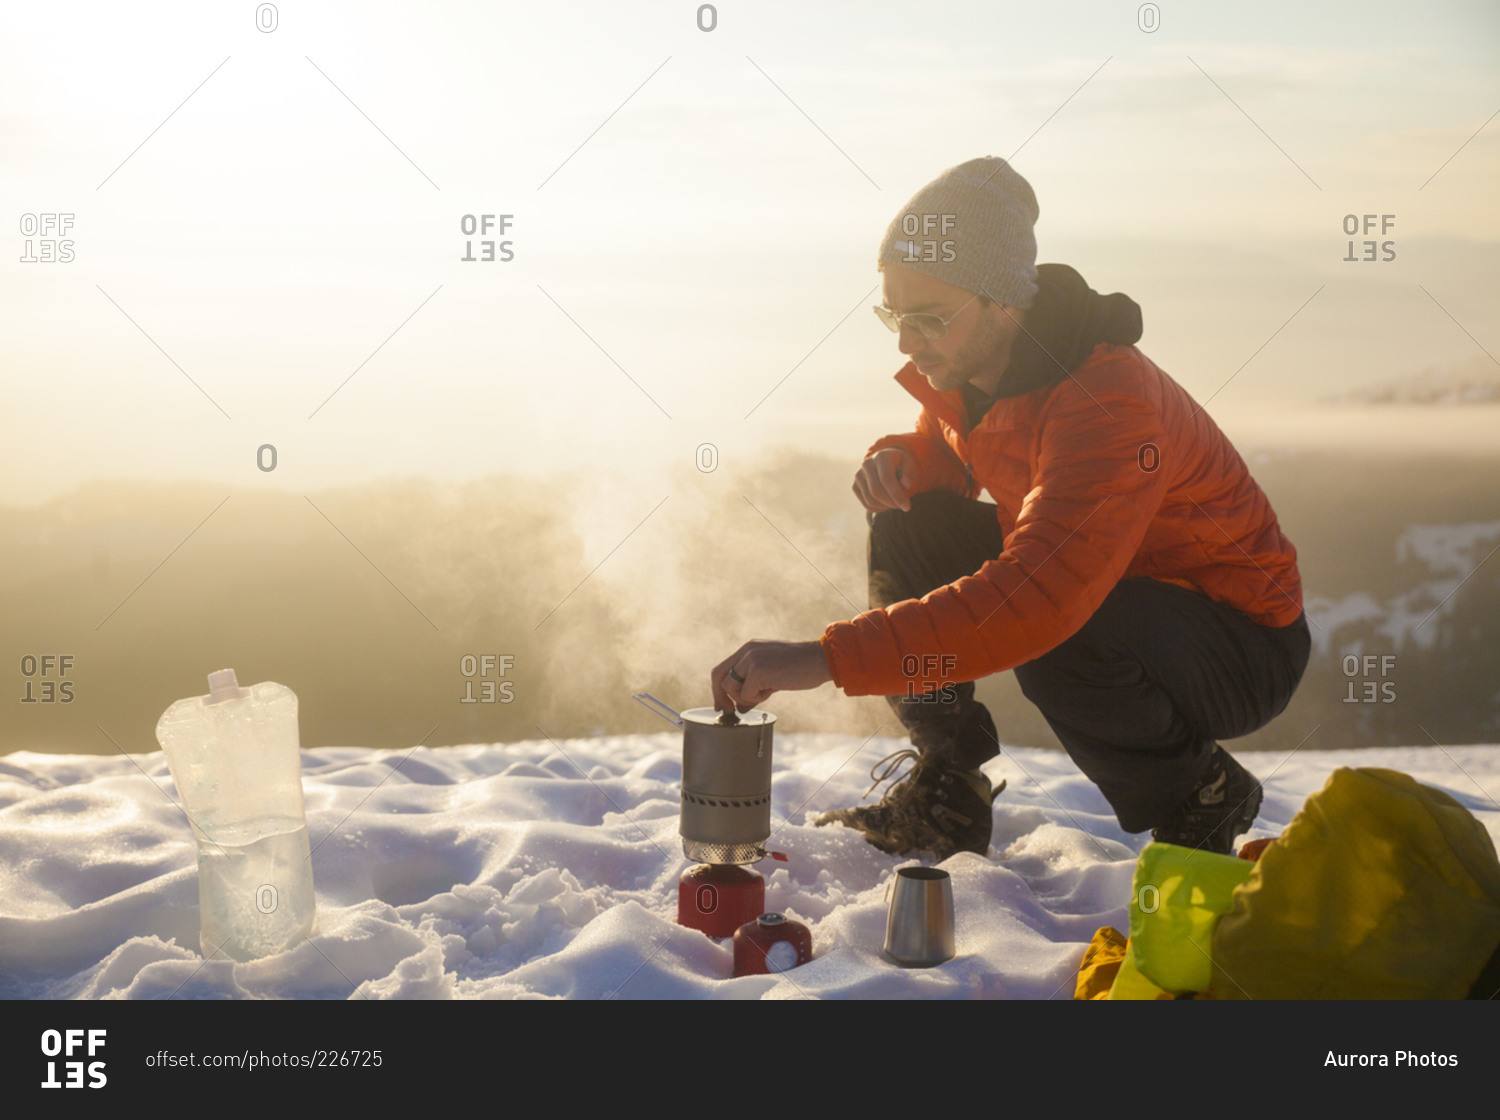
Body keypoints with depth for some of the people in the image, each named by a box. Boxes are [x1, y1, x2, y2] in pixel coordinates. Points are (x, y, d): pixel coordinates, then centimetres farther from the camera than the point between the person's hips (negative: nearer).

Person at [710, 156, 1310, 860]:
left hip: (1244, 642, -8)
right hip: (1109, 593, 8)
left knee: (1054, 644, -37)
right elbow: (947, 450, 15)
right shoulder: (964, 364, -8)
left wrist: (824, 658, -50)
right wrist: (900, 461, -13)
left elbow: (1036, 599, -47)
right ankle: (946, 800, 2)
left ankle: (1200, 800, -5)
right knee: (907, 528, -6)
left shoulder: (1108, 403, -34)